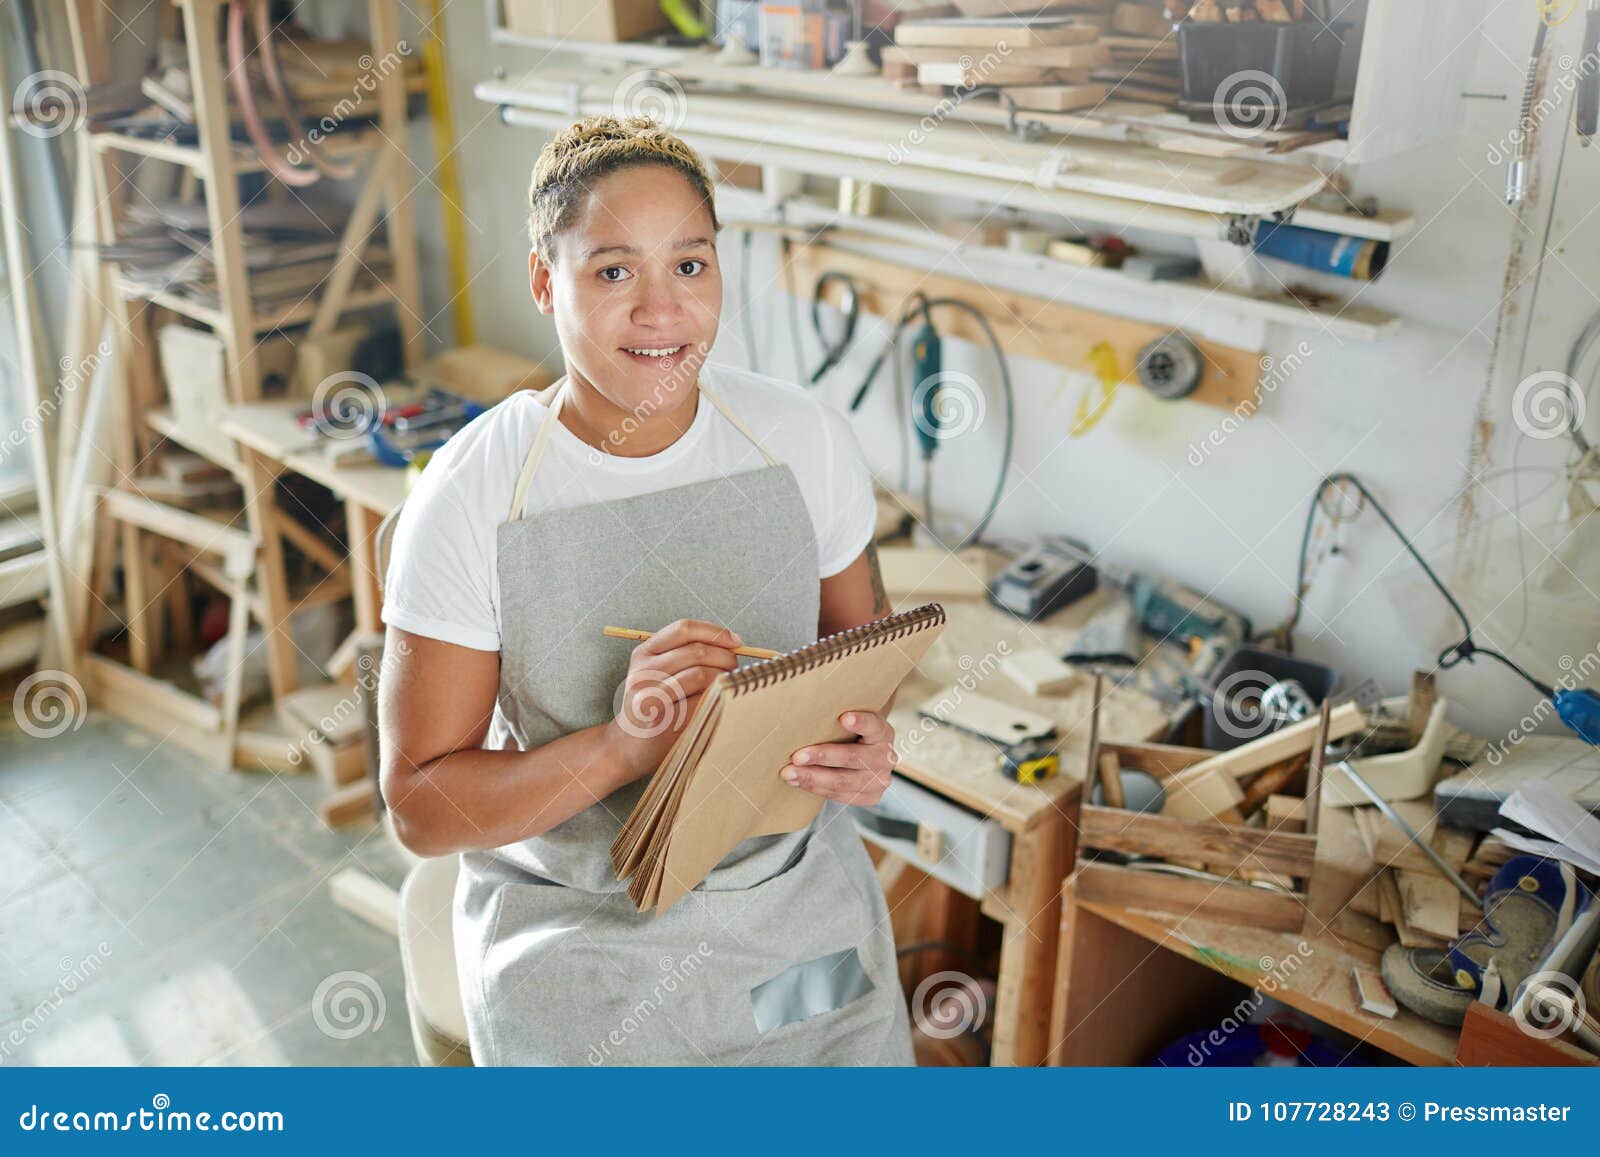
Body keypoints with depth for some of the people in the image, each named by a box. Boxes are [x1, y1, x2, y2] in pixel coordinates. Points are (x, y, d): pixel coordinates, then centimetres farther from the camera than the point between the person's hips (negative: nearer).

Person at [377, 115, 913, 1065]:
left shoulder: (805, 439, -9)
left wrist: (866, 740, -16)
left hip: (804, 919, 3)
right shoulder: (468, 498, -17)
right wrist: (624, 744, -30)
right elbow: (422, 807, -14)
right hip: (578, 948, -2)